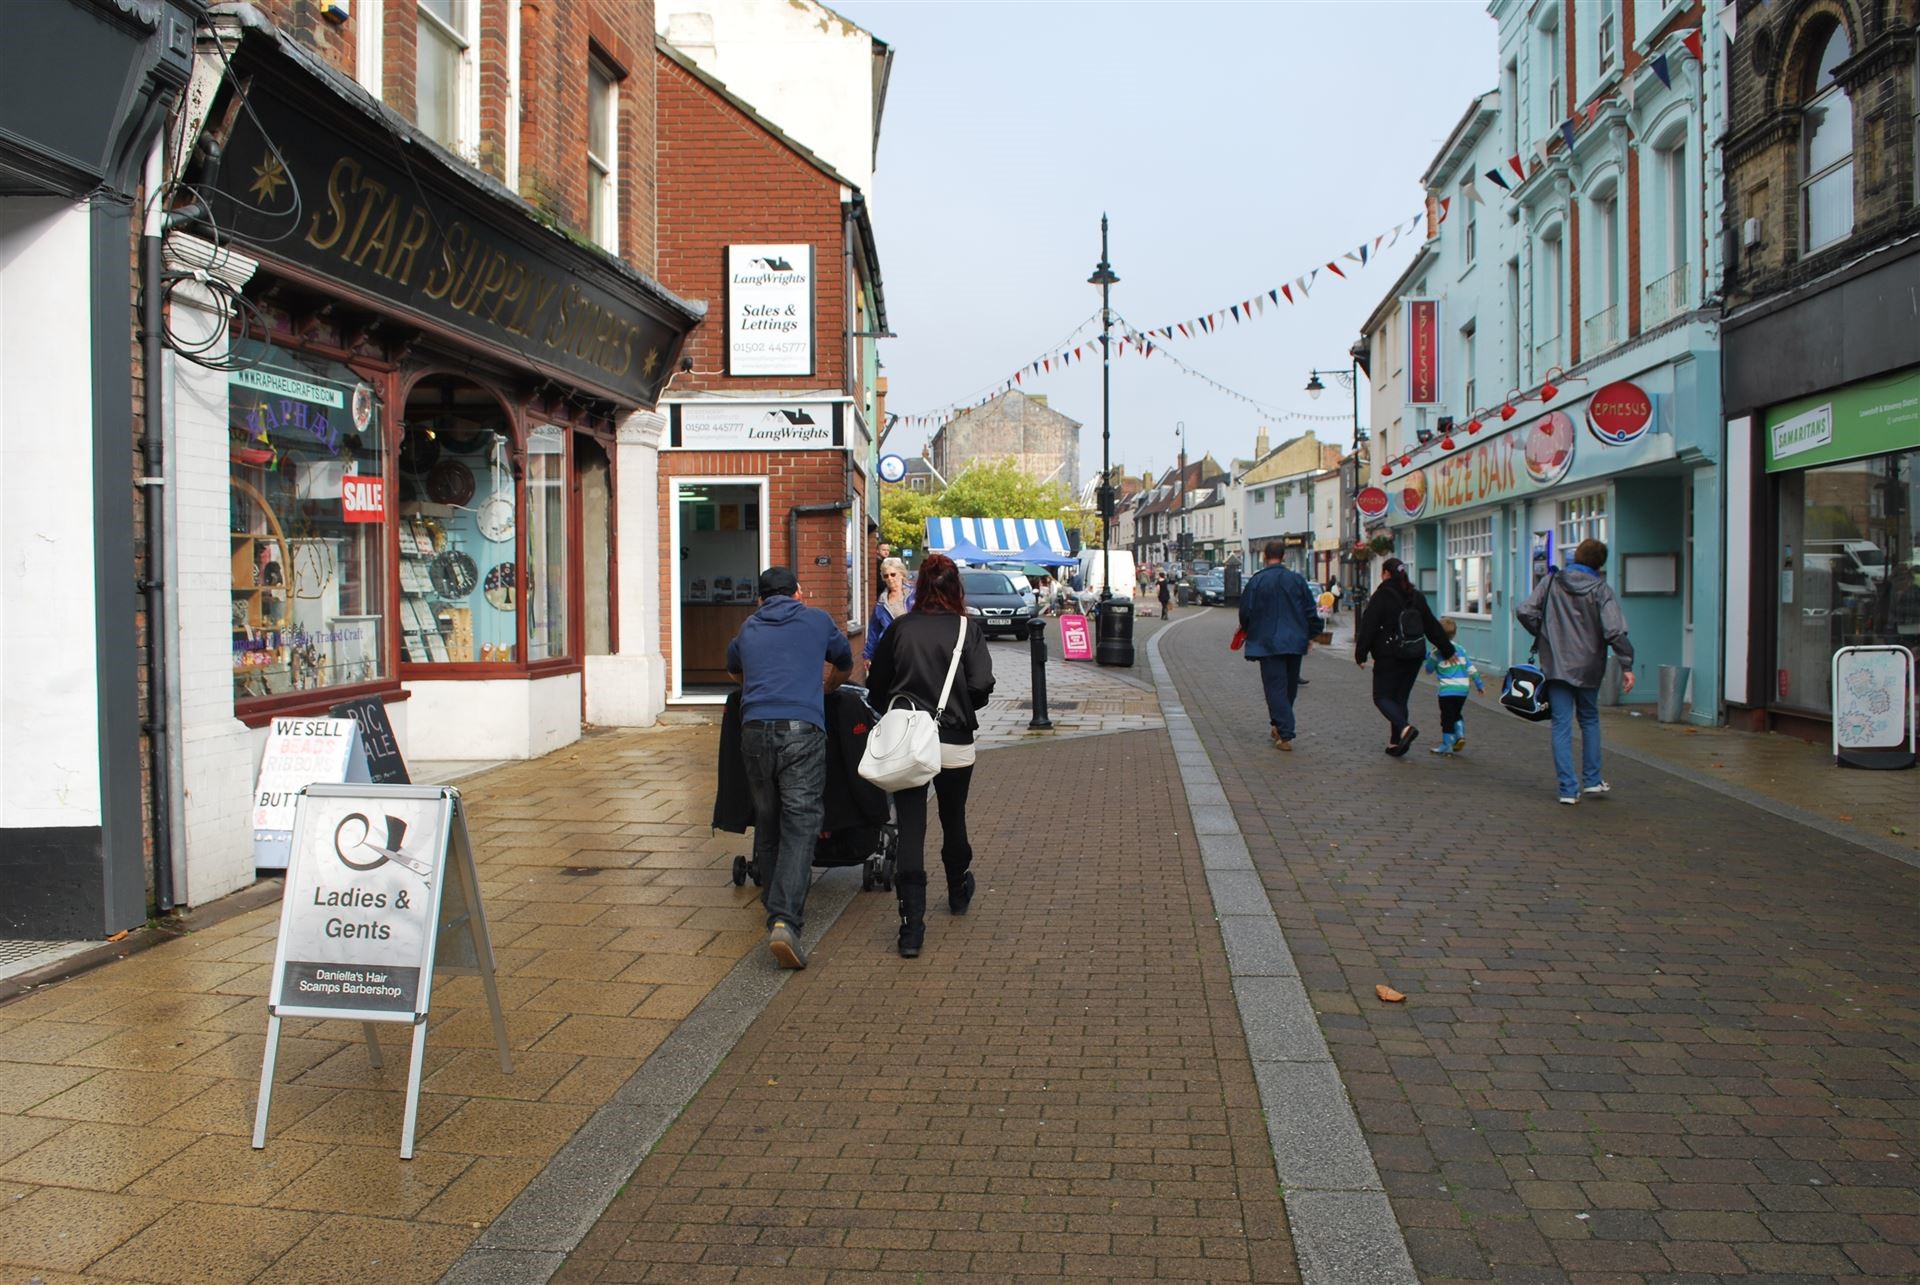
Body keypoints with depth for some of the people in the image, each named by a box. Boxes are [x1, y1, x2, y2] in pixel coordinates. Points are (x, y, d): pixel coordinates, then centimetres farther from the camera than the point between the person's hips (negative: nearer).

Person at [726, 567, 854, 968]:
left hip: (755, 729, 3)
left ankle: (778, 903, 26)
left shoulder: (747, 630, 23)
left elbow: (734, 671, 43)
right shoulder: (817, 620, 17)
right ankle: (784, 919, -20)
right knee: (799, 825, -7)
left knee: (767, 822, 16)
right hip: (802, 729, -3)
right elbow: (844, 663, 34)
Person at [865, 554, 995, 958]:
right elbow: (981, 686, -13)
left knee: (909, 831, 0)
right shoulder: (966, 628, -6)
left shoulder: (900, 629, -1)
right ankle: (959, 892, 44)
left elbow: (875, 687, 2)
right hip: (954, 743, 0)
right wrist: (962, 710, 7)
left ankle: (912, 927, -5)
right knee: (953, 820, 21)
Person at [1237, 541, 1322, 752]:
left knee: (1275, 687, -3)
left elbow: (1245, 611, -3)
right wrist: (1310, 636, 16)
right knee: (1290, 686, 18)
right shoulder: (1297, 579, 1)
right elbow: (1310, 610, 5)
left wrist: (1246, 629, 18)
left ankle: (1285, 735, -10)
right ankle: (1279, 725, 29)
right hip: (1295, 641, 3)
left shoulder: (1256, 581, -8)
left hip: (1268, 643, -3)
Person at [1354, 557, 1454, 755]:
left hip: (1389, 656, -6)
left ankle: (1405, 727, -24)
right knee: (1400, 698, 13)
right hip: (1414, 656, 6)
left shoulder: (1382, 596, -8)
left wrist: (1360, 655, -7)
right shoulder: (1416, 596, 10)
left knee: (1382, 697, 1)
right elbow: (1432, 626, 16)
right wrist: (1447, 650, 23)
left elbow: (1368, 626, -11)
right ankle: (1396, 742, 7)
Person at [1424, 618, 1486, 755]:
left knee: (1447, 717, 2)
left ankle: (1447, 744, 4)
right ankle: (1460, 735, 5)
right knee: (1457, 714, 22)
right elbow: (1471, 667, 10)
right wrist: (1479, 684, 15)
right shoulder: (1460, 649, 9)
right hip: (1463, 689, 5)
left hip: (1447, 690, -5)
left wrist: (1428, 657, 21)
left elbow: (1429, 669, 4)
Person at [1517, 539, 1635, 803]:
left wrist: (1542, 634, 7)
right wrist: (1626, 665, -12)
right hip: (1589, 667, 0)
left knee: (1562, 726, 3)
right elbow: (1615, 631, -16)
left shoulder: (1551, 581, -2)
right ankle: (1592, 780, 23)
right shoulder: (1601, 589, -7)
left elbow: (1524, 611, -8)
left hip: (1556, 666, 0)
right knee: (1590, 721, 20)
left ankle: (1568, 788, 0)